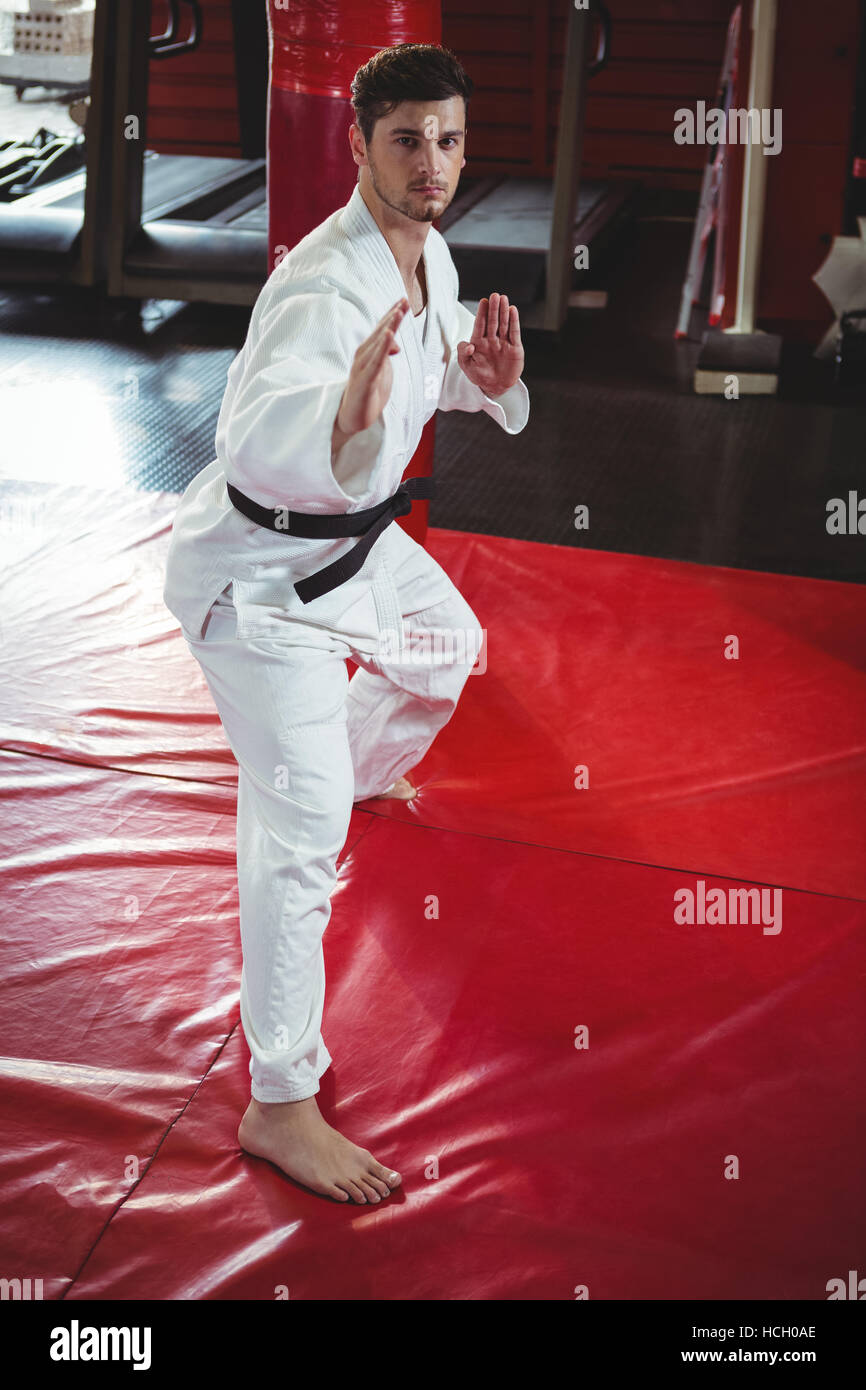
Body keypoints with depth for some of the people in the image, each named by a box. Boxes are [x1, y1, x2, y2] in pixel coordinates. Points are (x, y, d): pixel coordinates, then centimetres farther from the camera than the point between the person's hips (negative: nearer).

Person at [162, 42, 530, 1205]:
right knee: (300, 826, -13)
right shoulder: (326, 285, -32)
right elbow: (257, 441, -47)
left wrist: (484, 375, -10)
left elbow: (433, 370, 14)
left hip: (351, 533, 9)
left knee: (449, 646, 32)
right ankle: (280, 1106, -3)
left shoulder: (429, 257, -2)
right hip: (258, 569, -9)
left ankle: (361, 774, 63)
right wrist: (346, 414, -69)